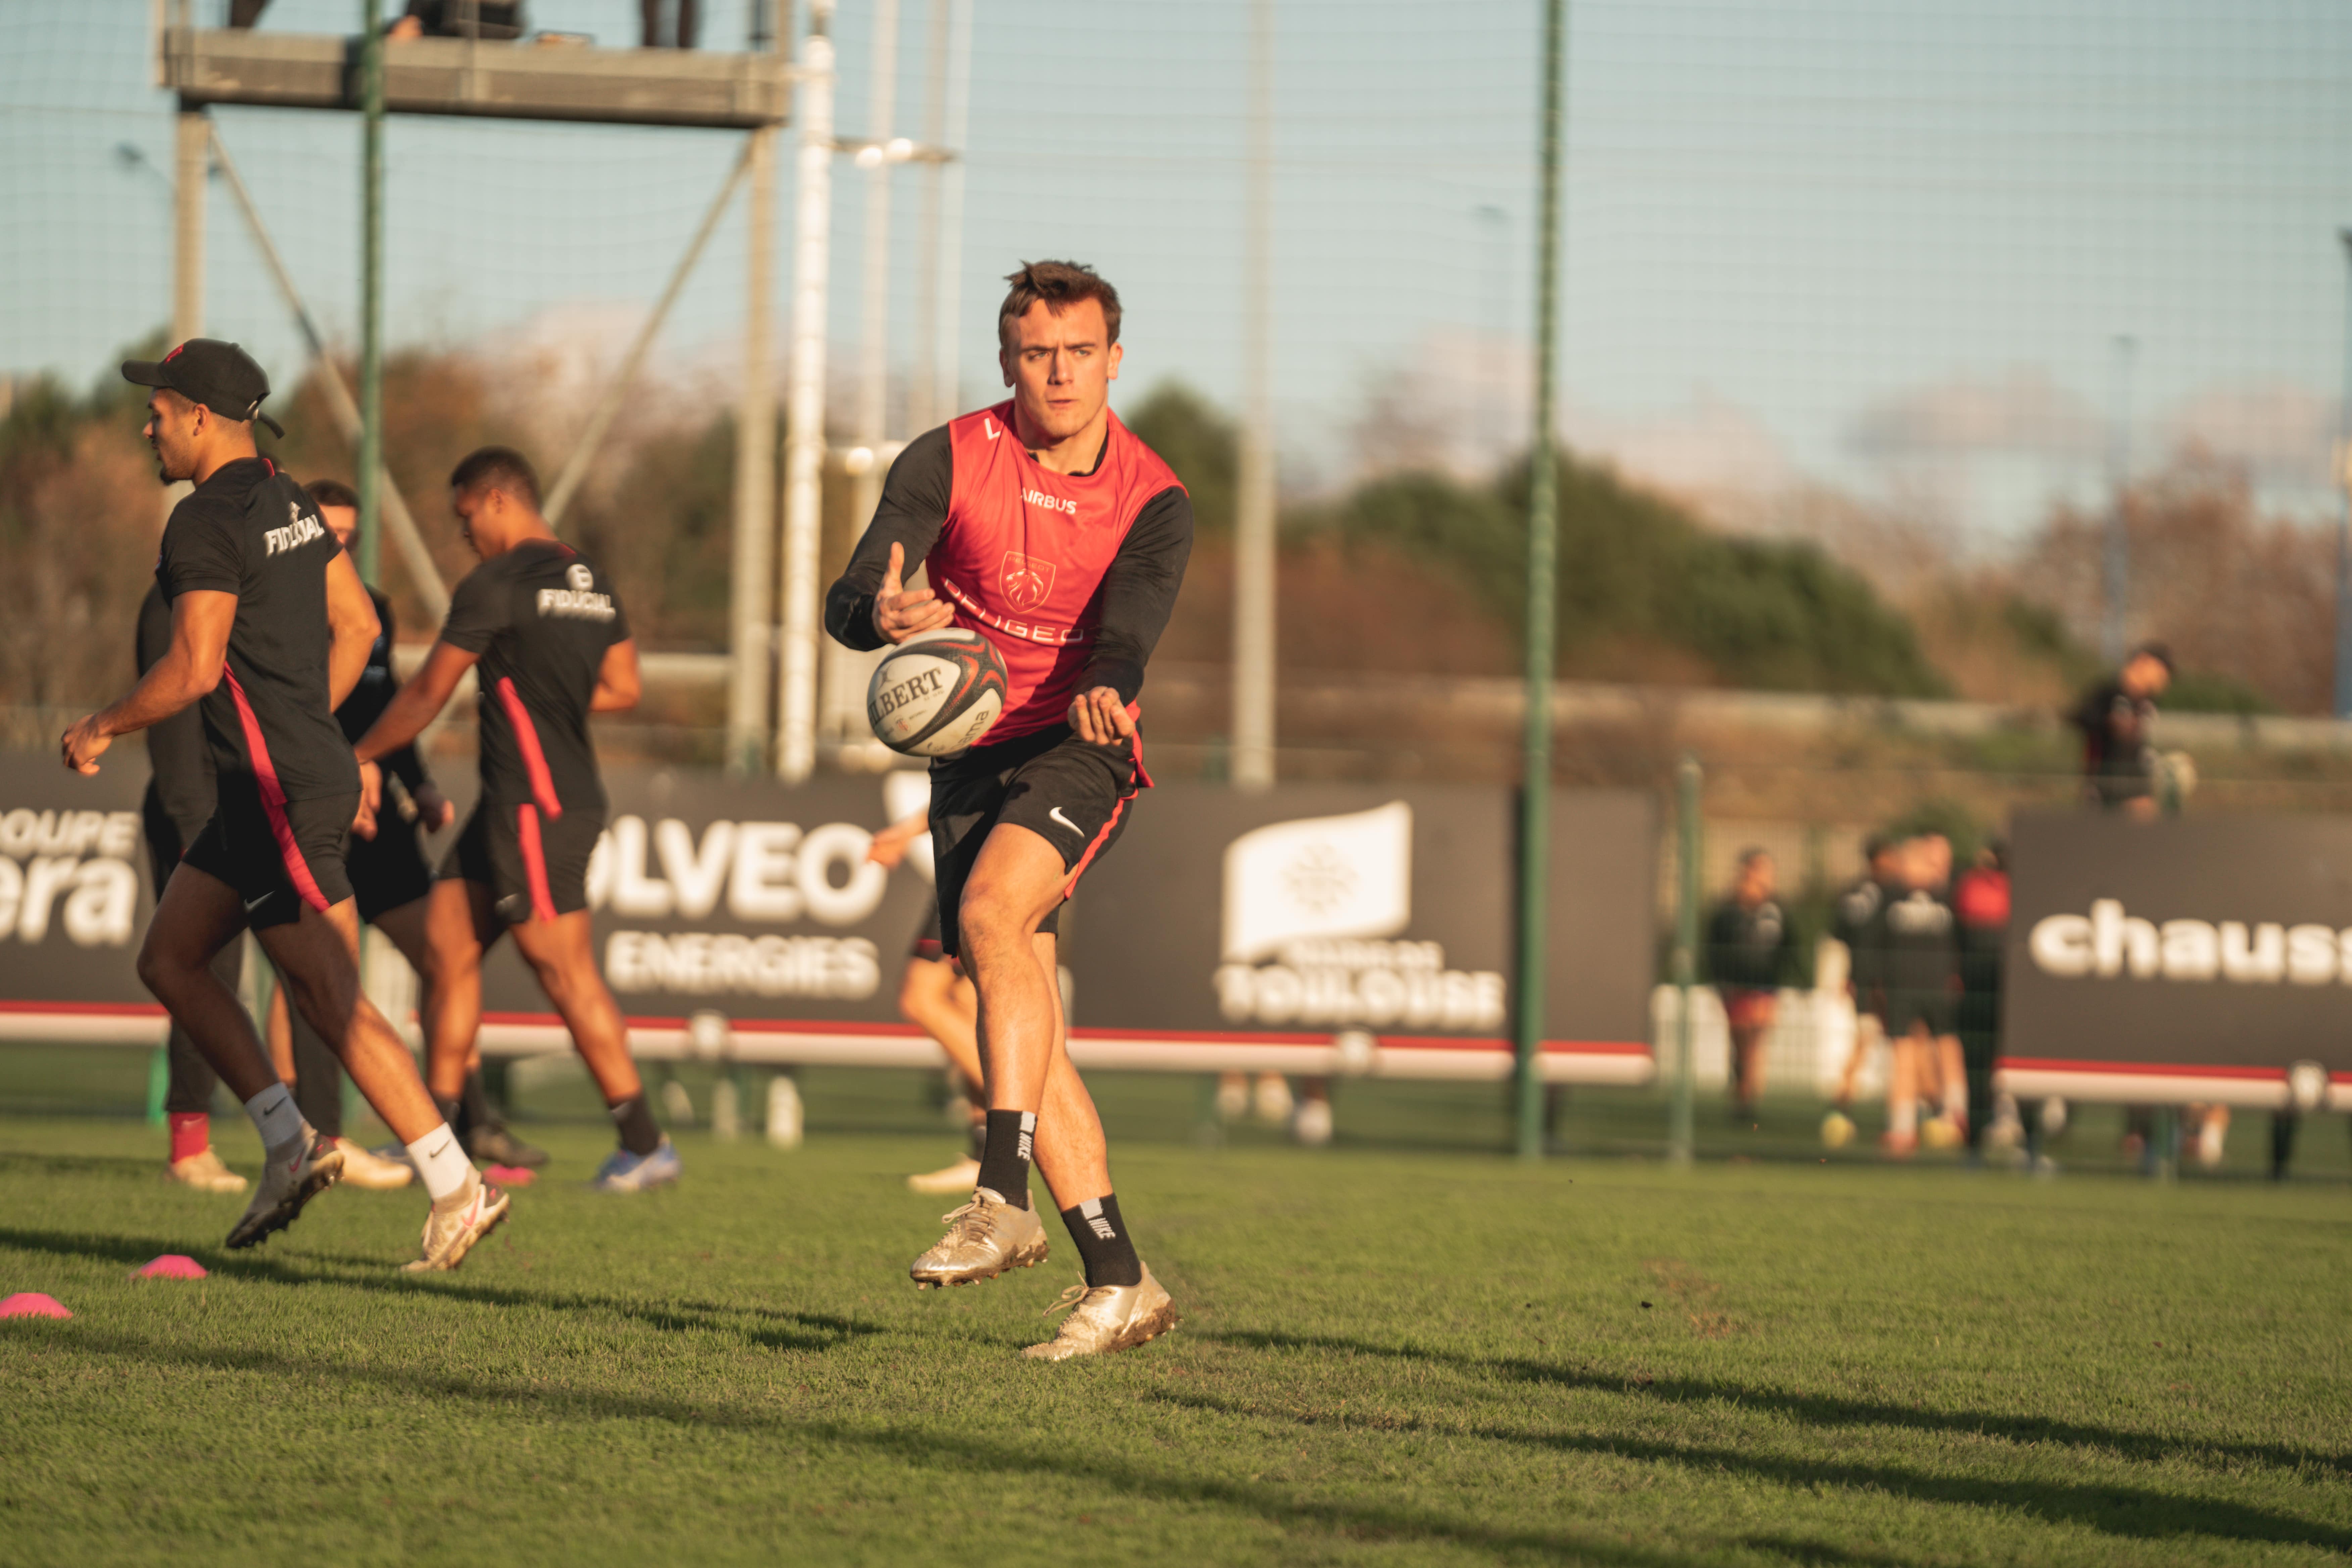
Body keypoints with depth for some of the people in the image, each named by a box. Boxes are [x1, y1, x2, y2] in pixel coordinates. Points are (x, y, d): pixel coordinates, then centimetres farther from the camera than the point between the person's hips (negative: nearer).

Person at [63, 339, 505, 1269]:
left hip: (277, 795, -10)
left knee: (334, 1004, -9)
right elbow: (357, 625, 20)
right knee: (168, 961, 13)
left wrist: (103, 730, -5)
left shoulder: (206, 521, -14)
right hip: (311, 769, 10)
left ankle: (459, 1189, -9)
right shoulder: (288, 503, 14)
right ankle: (290, 1147, 9)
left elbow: (195, 667, -19)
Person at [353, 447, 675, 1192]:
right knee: (447, 945, 10)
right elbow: (623, 688, 17)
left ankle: (645, 1146, -5)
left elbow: (426, 696, -7)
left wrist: (361, 759, 6)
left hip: (535, 807, -9)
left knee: (566, 973, -7)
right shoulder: (592, 583, 12)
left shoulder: (496, 585, -13)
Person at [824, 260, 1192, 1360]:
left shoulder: (1154, 505, -7)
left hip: (1076, 752, -3)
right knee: (1021, 1025, -3)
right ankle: (1118, 1283, 1)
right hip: (969, 758, 3)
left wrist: (1104, 694, -45)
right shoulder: (948, 464, -4)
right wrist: (886, 616, -37)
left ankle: (1005, 1200, -33)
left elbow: (1125, 635, -21)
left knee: (992, 912, -31)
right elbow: (847, 602, -13)